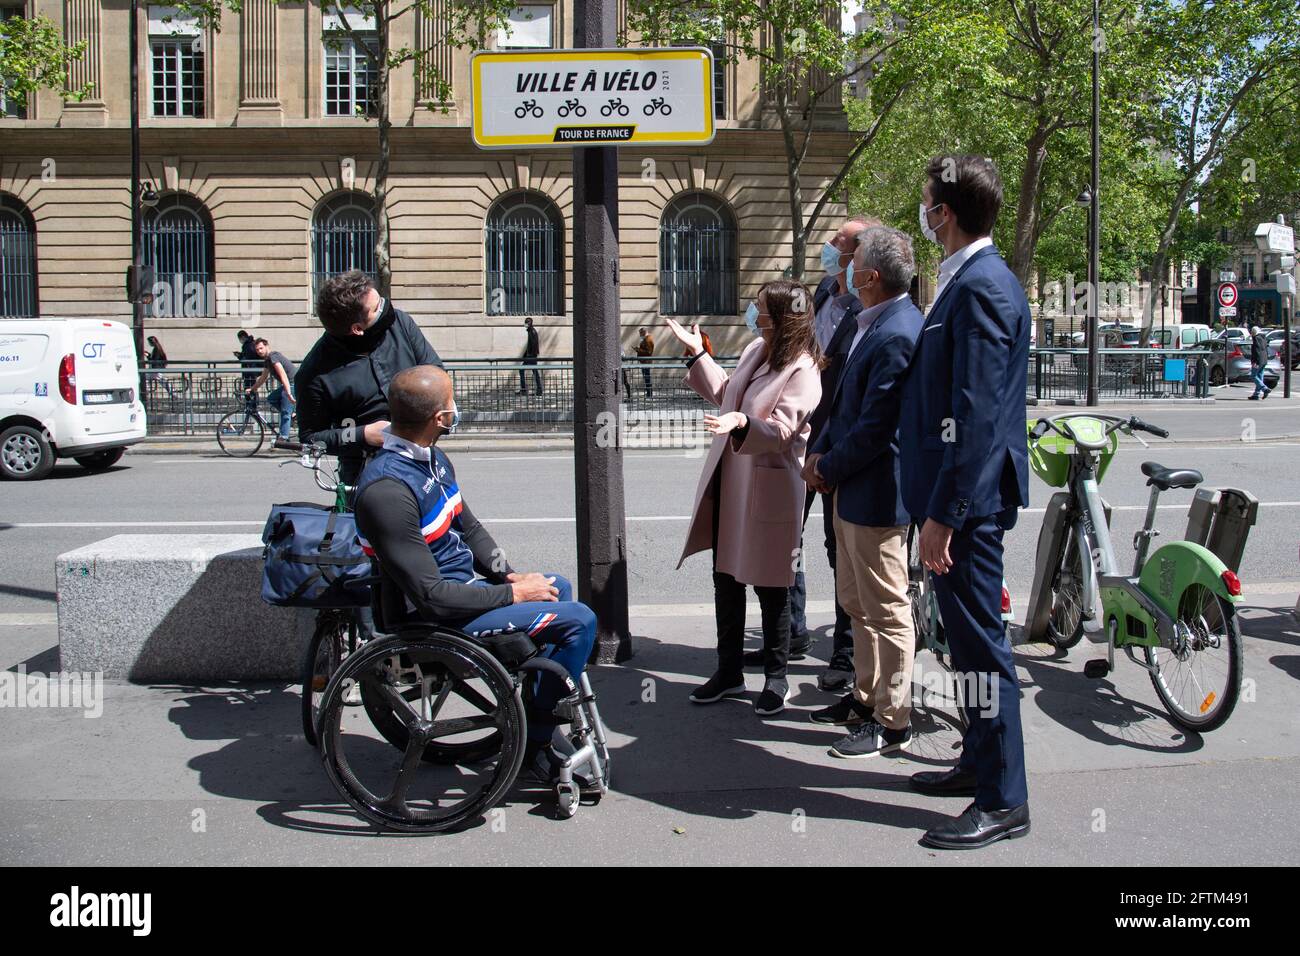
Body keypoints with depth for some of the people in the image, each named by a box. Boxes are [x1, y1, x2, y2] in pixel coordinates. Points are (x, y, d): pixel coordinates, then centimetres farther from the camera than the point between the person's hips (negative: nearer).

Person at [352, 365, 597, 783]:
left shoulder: (434, 459, 3)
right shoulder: (387, 489, -28)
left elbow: (469, 529, 17)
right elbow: (432, 597, -28)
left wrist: (510, 575, 2)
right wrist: (512, 593, -18)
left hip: (463, 588, 10)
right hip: (435, 620, -10)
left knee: (557, 588, 28)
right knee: (579, 620, -16)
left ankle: (537, 709, 35)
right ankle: (536, 743, -2)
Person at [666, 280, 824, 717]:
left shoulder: (802, 370, -17)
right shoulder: (756, 350, 8)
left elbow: (781, 431, -24)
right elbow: (724, 394, 21)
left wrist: (742, 423, -41)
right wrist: (698, 354, 18)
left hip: (769, 488, -8)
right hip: (729, 480, 8)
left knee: (770, 585, 4)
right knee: (725, 577, 15)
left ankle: (776, 679, 19)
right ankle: (729, 670, 29)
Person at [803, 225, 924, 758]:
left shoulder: (897, 335, -23)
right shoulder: (871, 323, 9)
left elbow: (875, 427, -23)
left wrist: (830, 468, -10)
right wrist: (821, 453, 6)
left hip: (875, 493, -10)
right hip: (850, 487, 10)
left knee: (885, 611, 2)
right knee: (857, 603, 21)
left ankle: (892, 723, 13)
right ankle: (866, 697, 36)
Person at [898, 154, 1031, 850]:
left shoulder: (981, 287, -18)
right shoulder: (969, 280, 14)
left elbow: (975, 413, -23)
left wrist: (943, 514, -22)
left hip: (968, 496, -10)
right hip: (959, 494, 10)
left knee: (980, 641, -3)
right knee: (969, 634, 19)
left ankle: (1003, 801, 8)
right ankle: (980, 762, 34)